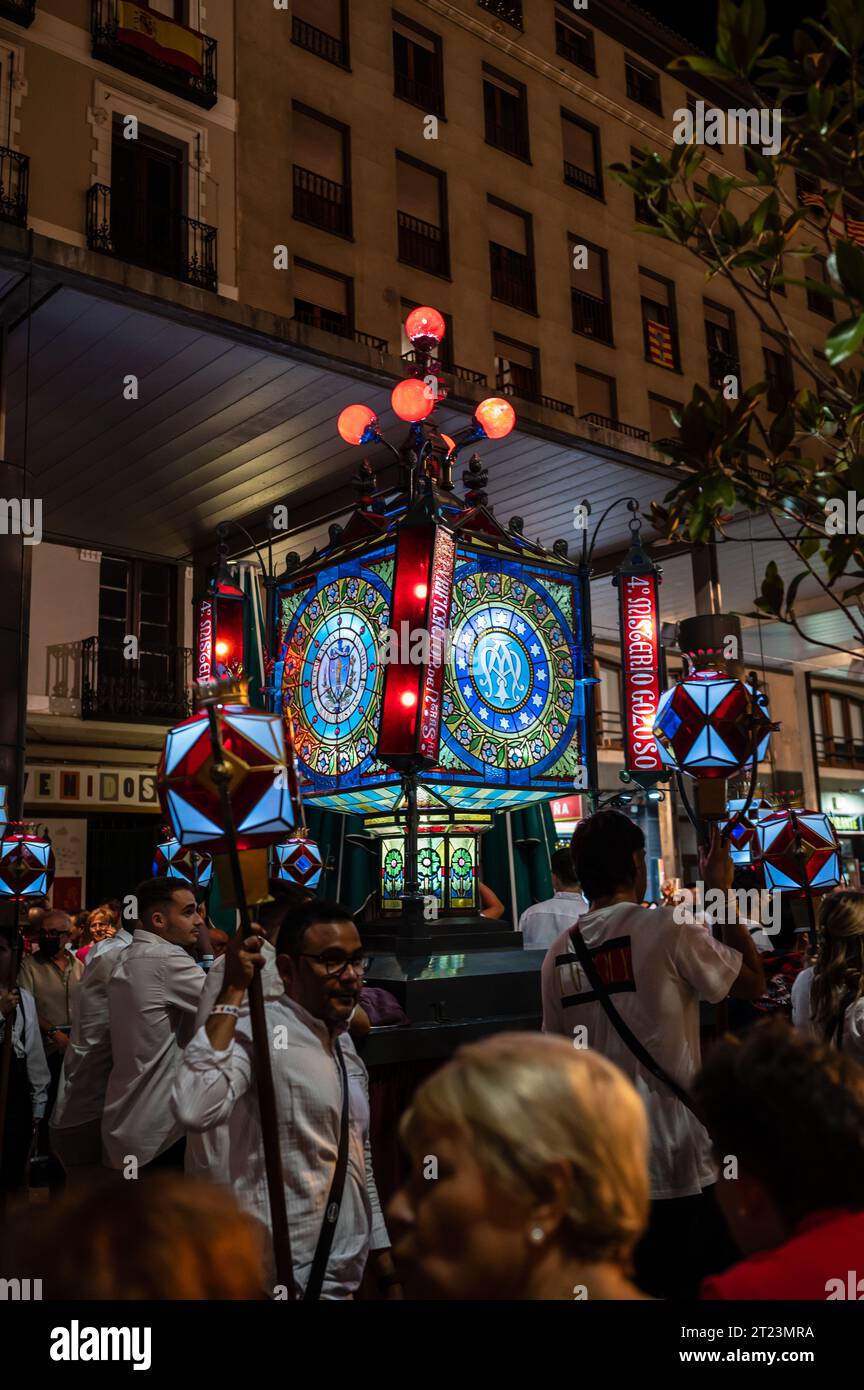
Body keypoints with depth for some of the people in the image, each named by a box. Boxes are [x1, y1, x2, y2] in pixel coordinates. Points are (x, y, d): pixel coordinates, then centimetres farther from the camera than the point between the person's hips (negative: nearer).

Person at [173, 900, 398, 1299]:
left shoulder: (344, 1043, 9)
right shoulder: (259, 1031, -18)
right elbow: (194, 1111, -38)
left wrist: (389, 1277, 15)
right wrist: (233, 992, -32)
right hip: (290, 1280, -8)